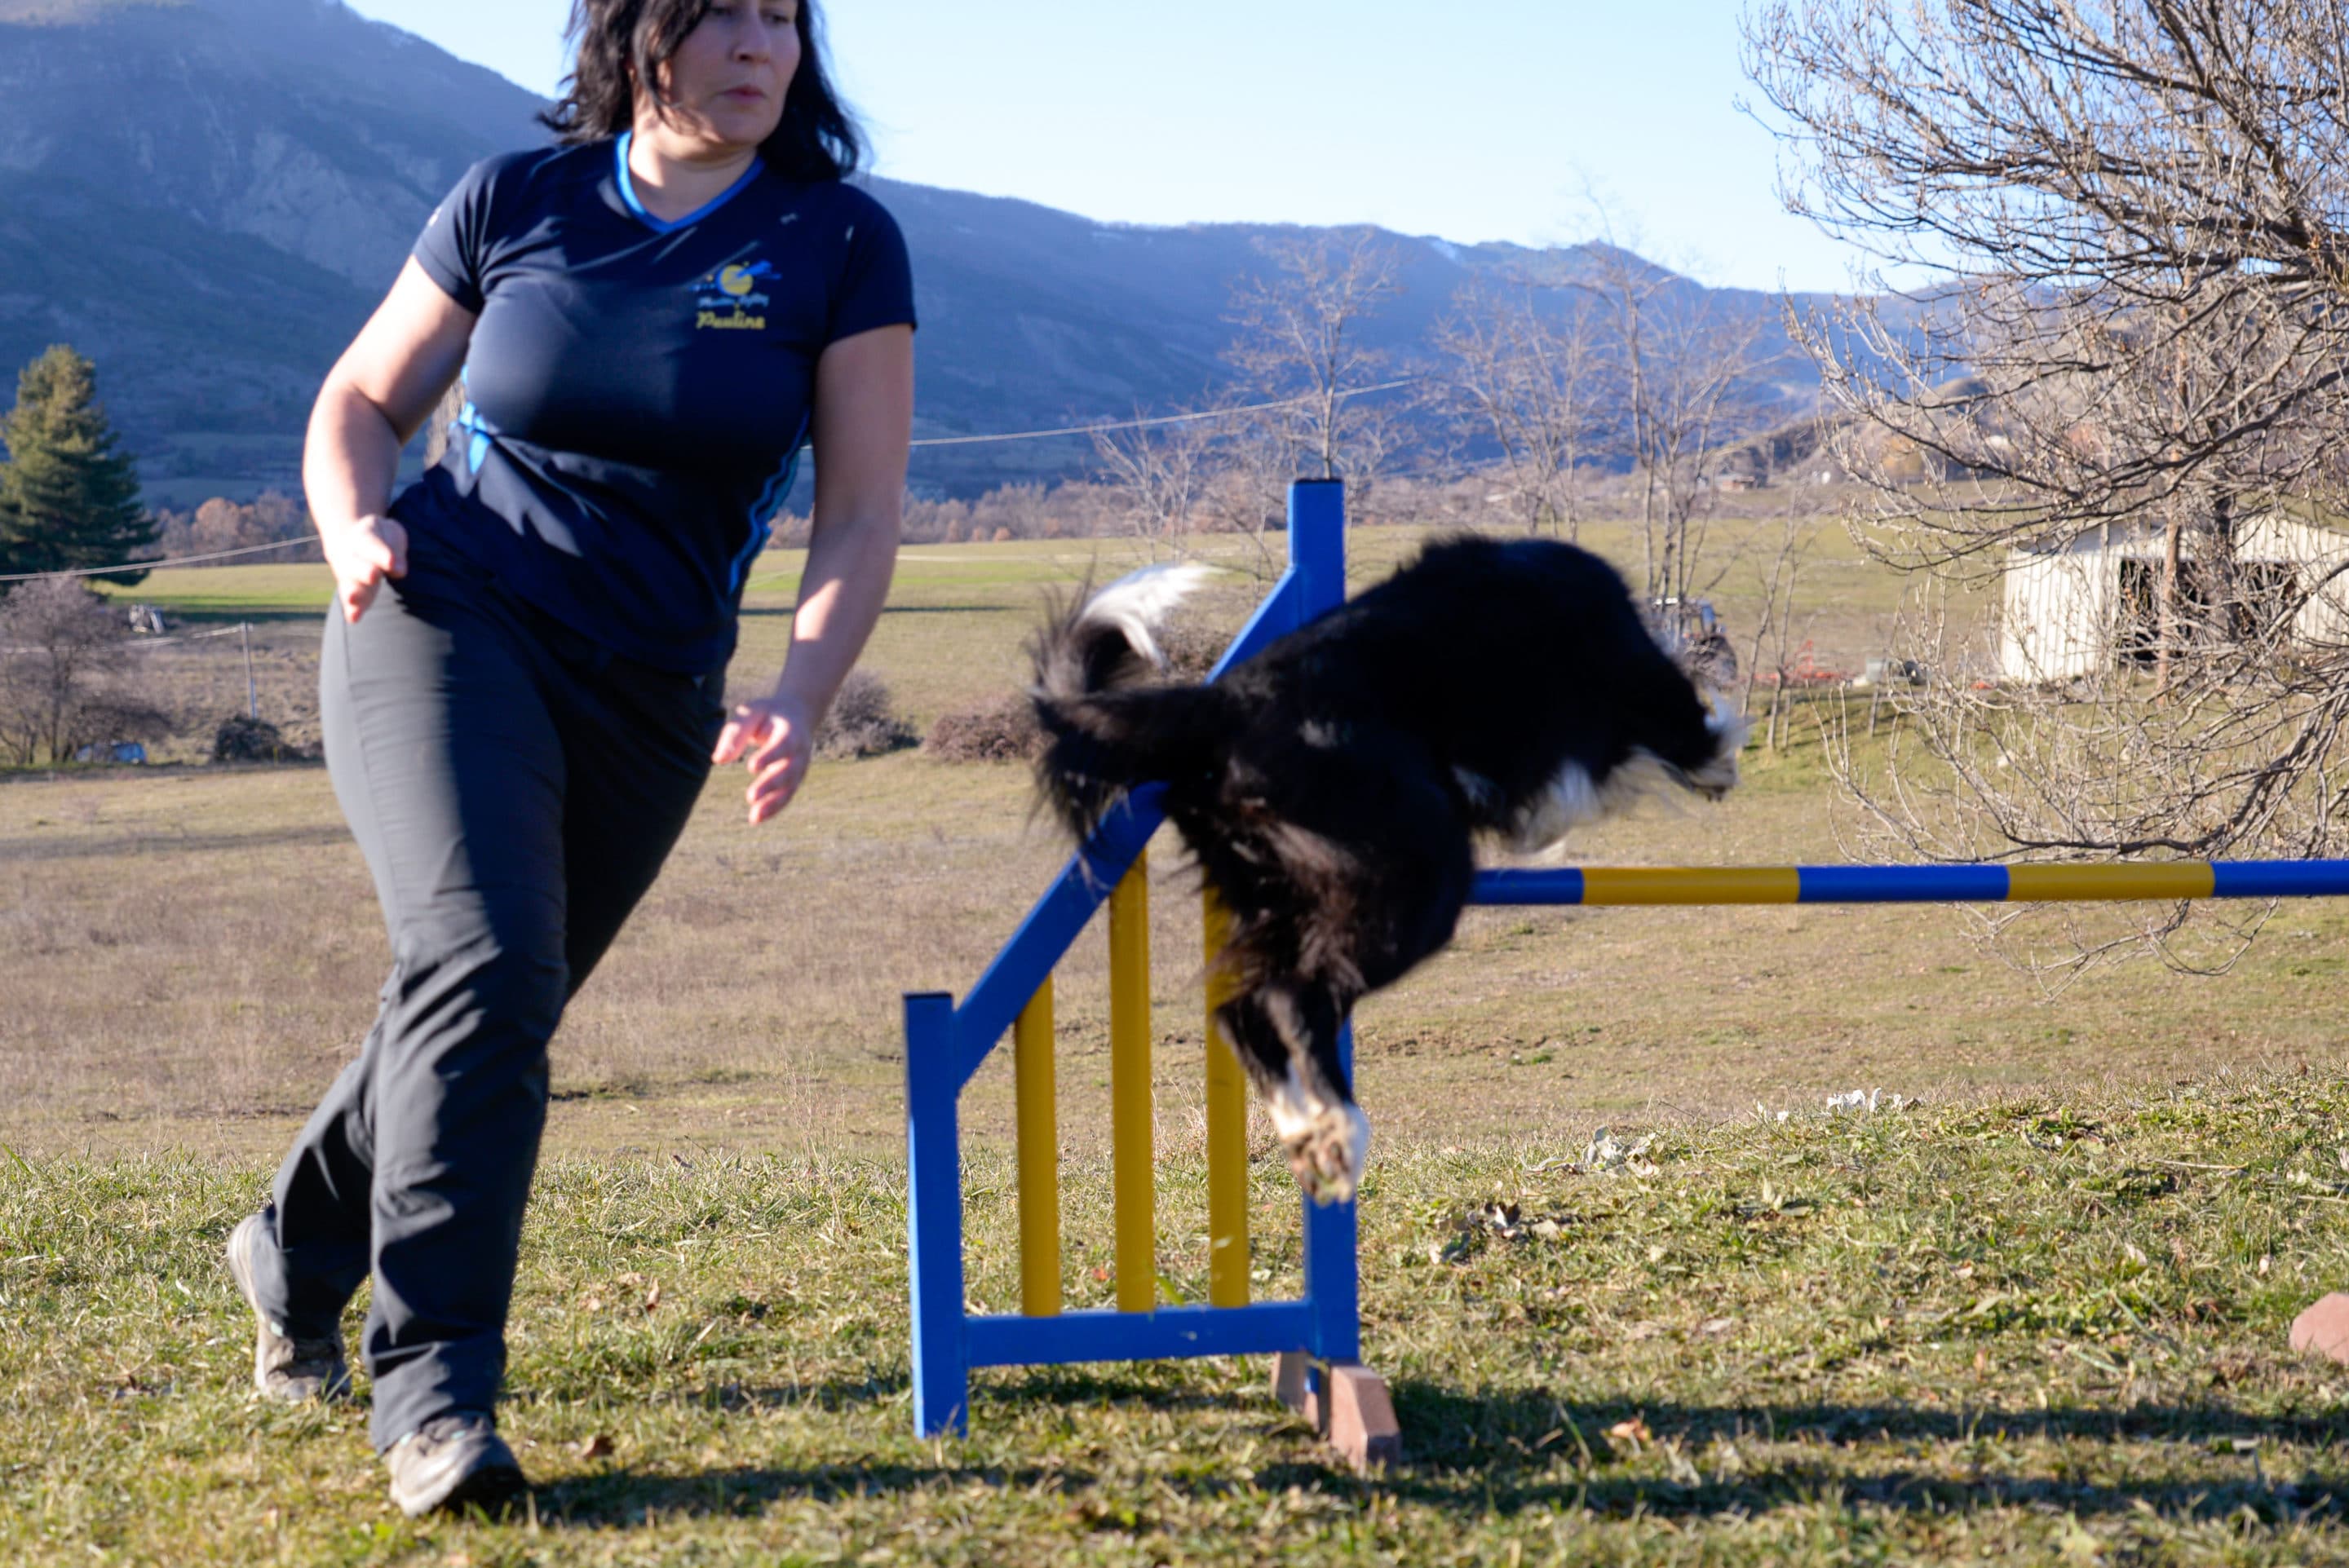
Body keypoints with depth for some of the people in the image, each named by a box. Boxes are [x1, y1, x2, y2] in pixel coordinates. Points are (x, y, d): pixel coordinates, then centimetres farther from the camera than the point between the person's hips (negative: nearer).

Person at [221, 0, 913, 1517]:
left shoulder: (841, 243, -1)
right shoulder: (515, 202, 1)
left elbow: (863, 510, -5)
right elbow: (362, 399, 12)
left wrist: (801, 699, -21)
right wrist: (354, 525, -9)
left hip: (647, 699, 2)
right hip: (446, 617, -2)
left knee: (492, 1013, 15)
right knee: (484, 963, -24)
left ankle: (299, 1256, 43)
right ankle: (433, 1391, -23)